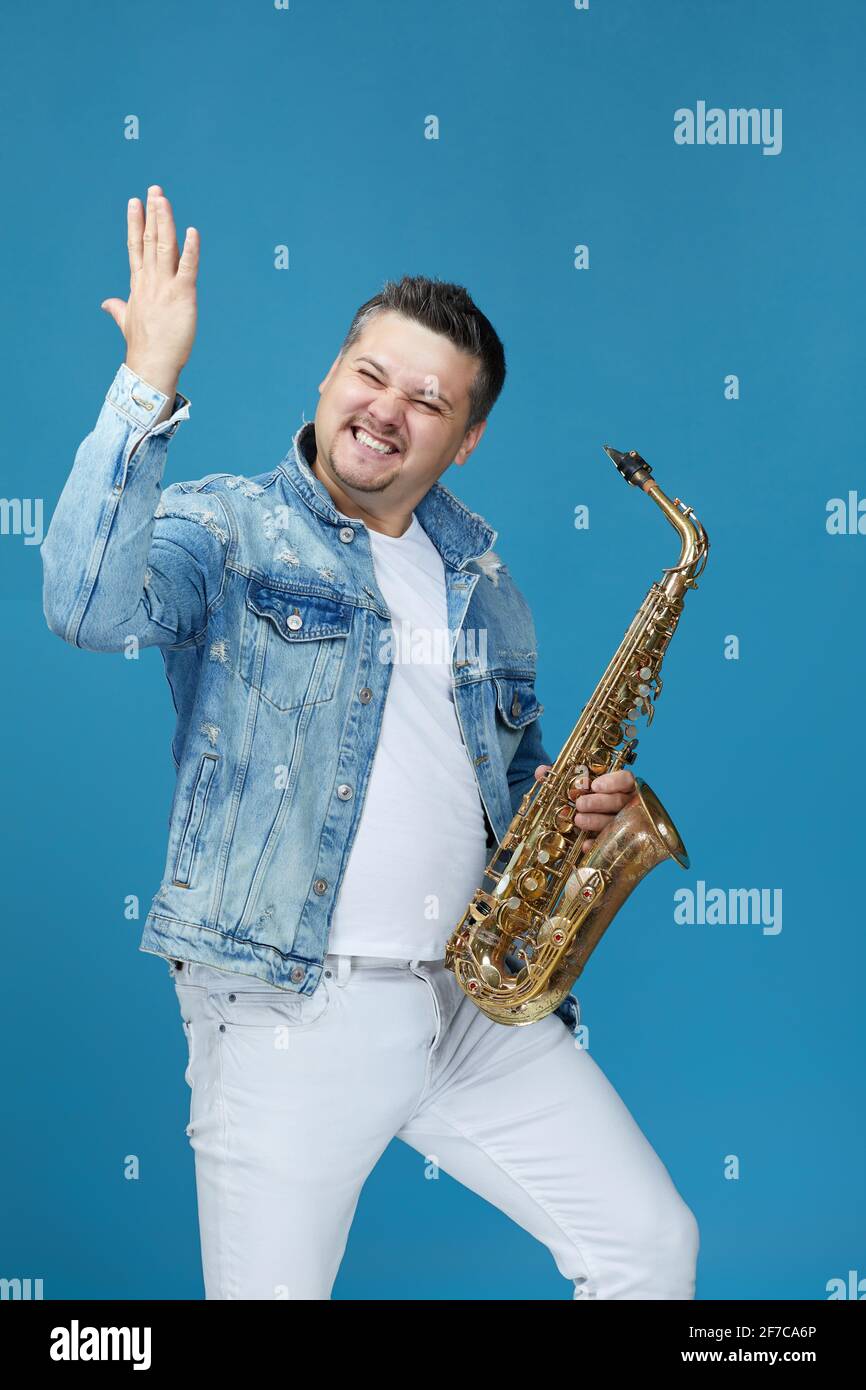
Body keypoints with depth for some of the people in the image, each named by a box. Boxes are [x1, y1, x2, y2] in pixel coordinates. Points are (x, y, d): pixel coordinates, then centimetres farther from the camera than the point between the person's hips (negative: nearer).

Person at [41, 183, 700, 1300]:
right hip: (287, 1009, -5)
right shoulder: (223, 527, -4)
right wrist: (148, 383, -31)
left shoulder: (477, 570, 14)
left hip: (477, 996, 5)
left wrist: (573, 799, 2)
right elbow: (89, 608, -26)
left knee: (651, 1240, 6)